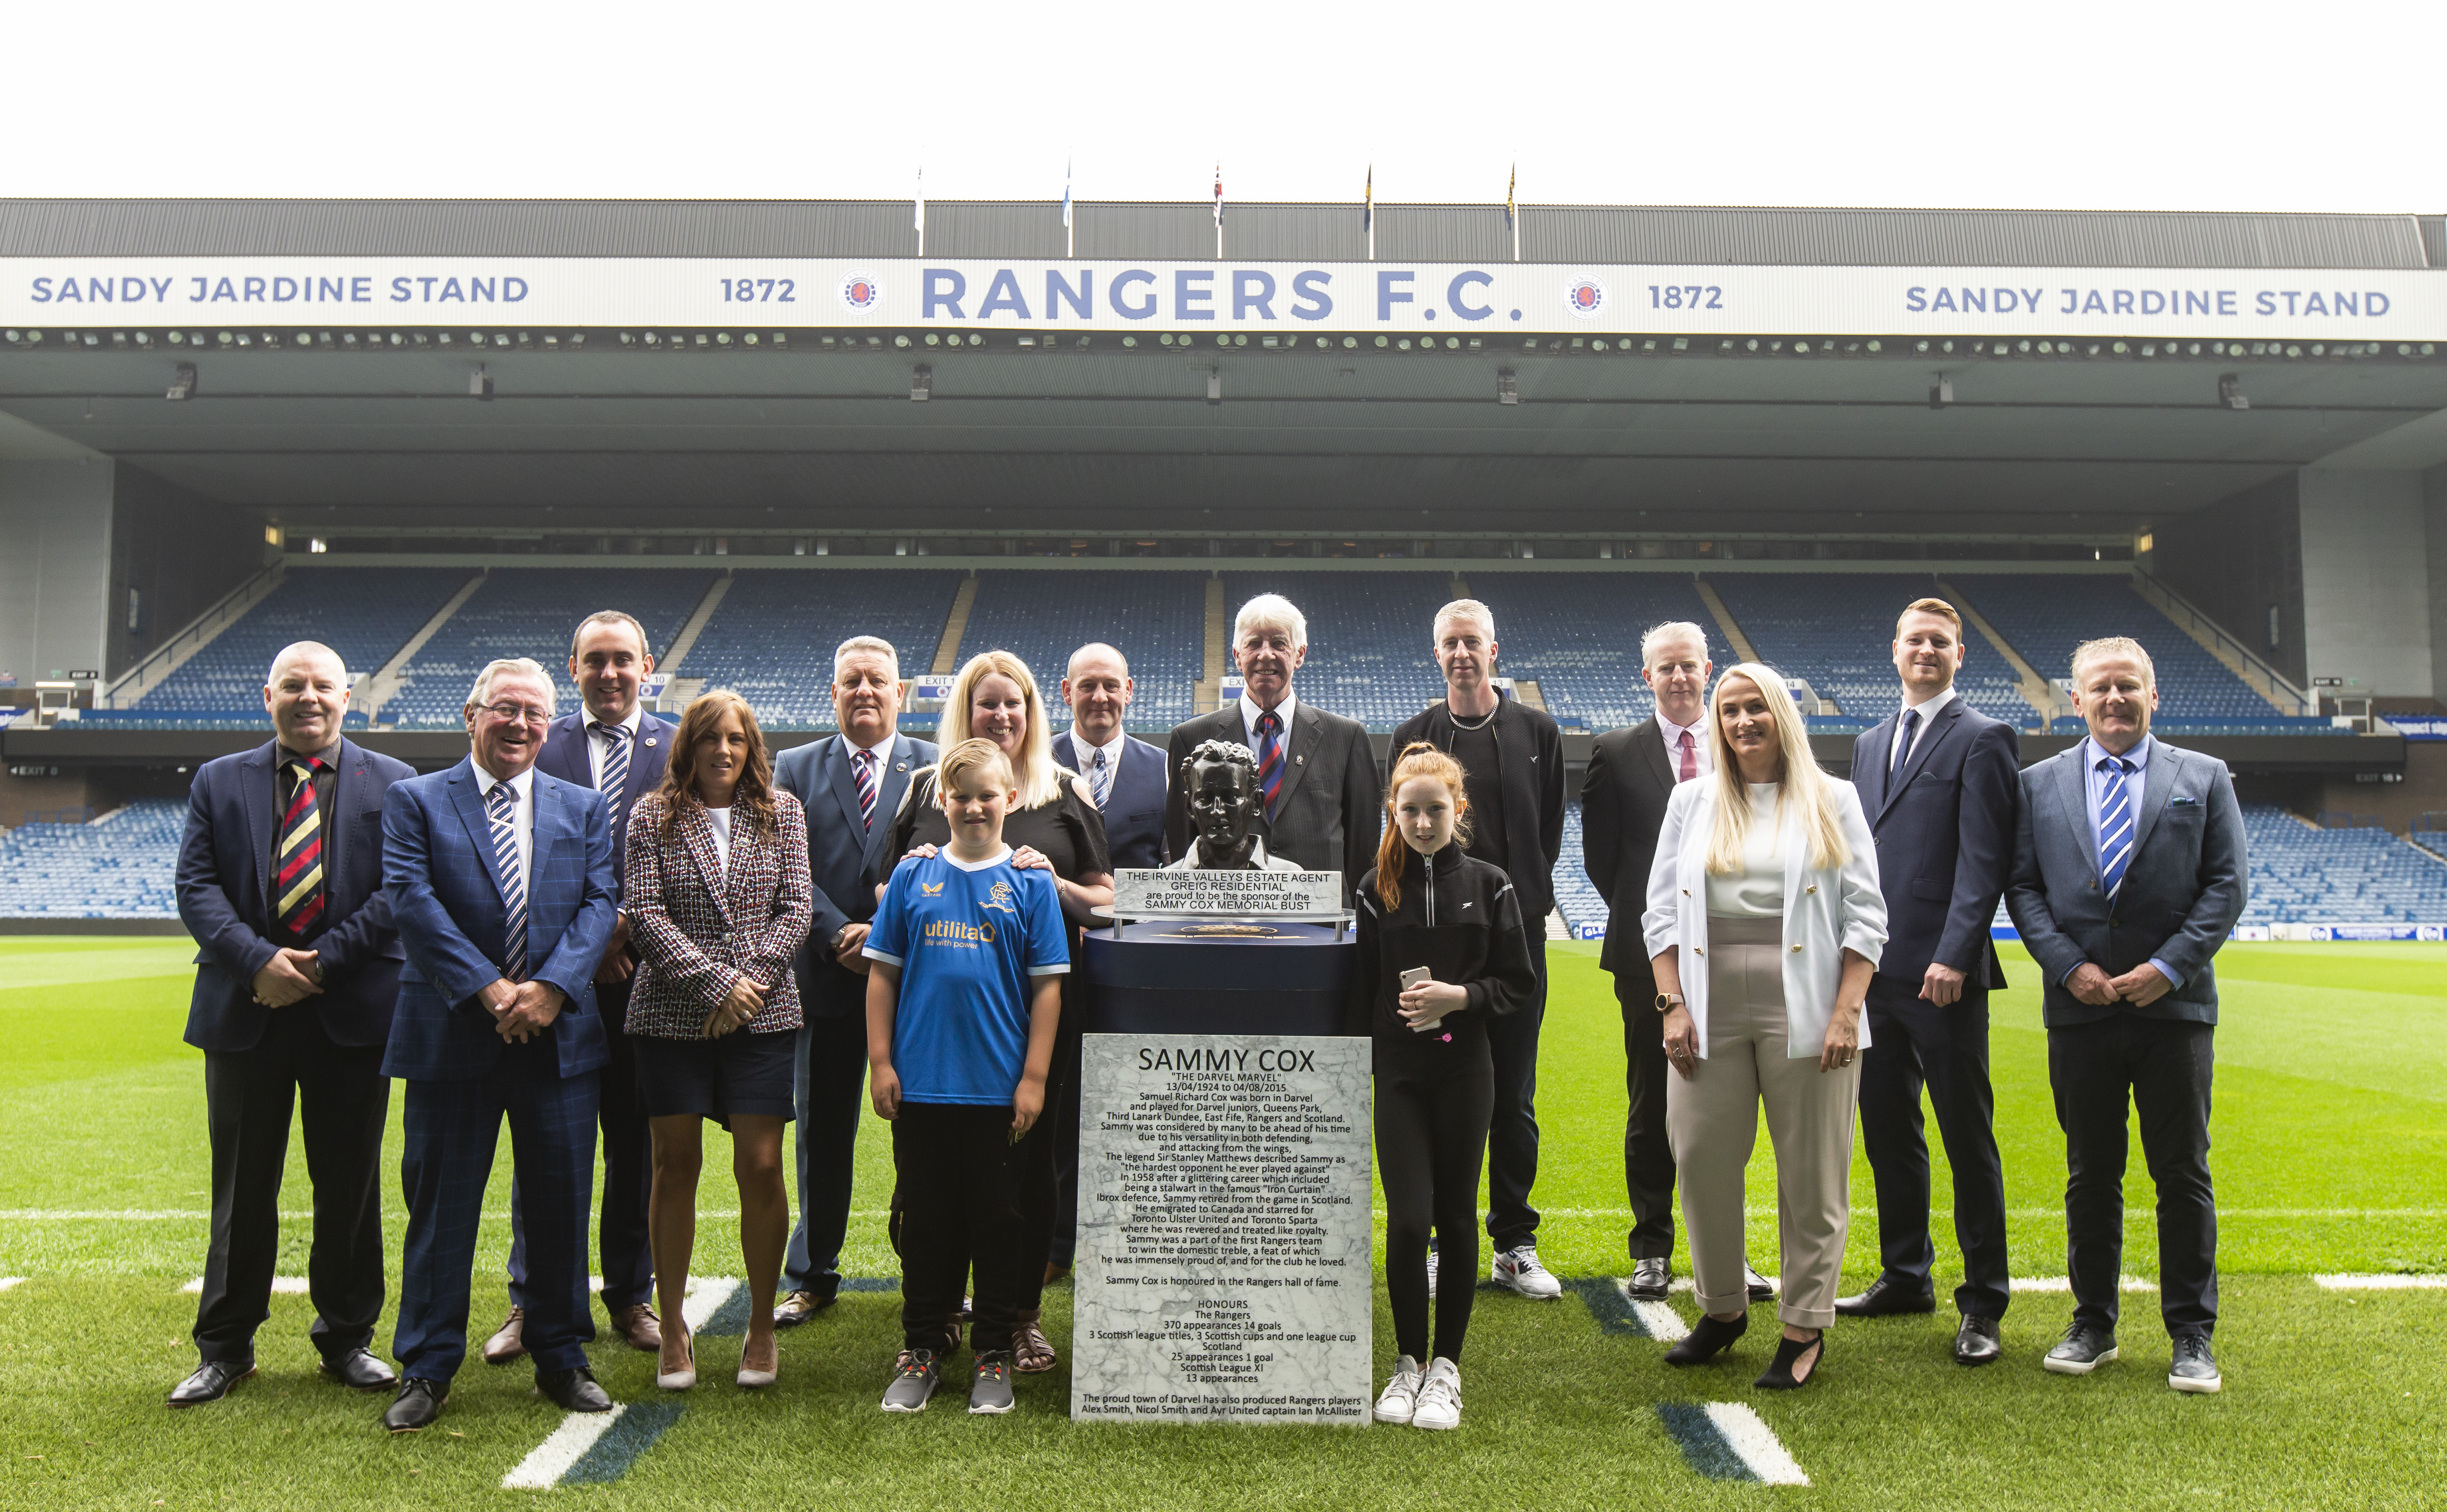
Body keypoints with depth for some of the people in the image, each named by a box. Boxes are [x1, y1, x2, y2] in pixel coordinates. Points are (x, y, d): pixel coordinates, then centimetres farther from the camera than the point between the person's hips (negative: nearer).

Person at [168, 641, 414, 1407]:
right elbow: (196, 887, 1)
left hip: (352, 1011, -1)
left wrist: (322, 963, -13)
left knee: (350, 1185, 7)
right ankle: (225, 1348, 23)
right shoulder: (218, 782, 9)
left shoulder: (392, 783, 4)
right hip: (245, 1011, 1)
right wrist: (258, 961, -15)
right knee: (242, 1185, 10)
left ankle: (347, 1339, 22)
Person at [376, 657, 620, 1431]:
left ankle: (561, 1359, 23)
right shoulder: (414, 801, 4)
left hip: (559, 1037, 2)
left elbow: (599, 904, 2)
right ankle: (427, 1370, 19)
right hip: (451, 1035, -2)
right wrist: (489, 988, -16)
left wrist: (550, 985, -14)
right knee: (440, 1202, 6)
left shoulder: (584, 809, 11)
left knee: (562, 1200, 9)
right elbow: (413, 901, -7)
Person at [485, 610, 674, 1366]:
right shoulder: (539, 746, 6)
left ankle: (631, 1294, 21)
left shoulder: (681, 749, 5)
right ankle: (530, 1301, 16)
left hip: (645, 969, 0)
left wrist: (625, 927, -11)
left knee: (638, 1140, 8)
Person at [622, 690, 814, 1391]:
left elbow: (796, 910, 3)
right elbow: (645, 913, -4)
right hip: (673, 1013, 0)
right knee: (676, 1166, 3)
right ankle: (674, 1330, 16)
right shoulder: (654, 815, 5)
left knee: (761, 1168, -1)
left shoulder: (782, 813, 8)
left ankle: (762, 1327, 14)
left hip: (762, 1015, 1)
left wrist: (750, 981, -9)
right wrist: (715, 983, -12)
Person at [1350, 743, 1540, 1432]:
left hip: (1465, 1068, 0)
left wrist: (1458, 997, -13)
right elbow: (1359, 989, 6)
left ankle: (1447, 1366, 19)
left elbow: (1521, 986, 3)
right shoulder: (1377, 888, 3)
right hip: (1397, 1070, 0)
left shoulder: (1489, 885, 1)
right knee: (1408, 1219, -5)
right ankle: (1408, 1361, 13)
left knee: (1456, 1216, 6)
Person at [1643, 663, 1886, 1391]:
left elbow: (1865, 915, 2)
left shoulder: (1832, 800, 6)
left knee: (1811, 1174, 3)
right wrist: (1672, 1004, -1)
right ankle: (1722, 1308, 23)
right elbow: (1662, 911, 9)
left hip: (1804, 1014, -2)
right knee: (1701, 1159, 3)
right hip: (1711, 1010, 2)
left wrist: (1845, 1013, -8)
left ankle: (1805, 1328, 17)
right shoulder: (1692, 801, 12)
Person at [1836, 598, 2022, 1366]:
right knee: (1888, 1130, 13)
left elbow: (1984, 861, -11)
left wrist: (1954, 957, -19)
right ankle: (1905, 1276, 27)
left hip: (1943, 975, -7)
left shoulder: (1984, 740, -3)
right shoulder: (1870, 744, 18)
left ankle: (1983, 1303, 10)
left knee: (1968, 1138, 1)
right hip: (1875, 970, 7)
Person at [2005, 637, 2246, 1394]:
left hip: (2174, 1004, -1)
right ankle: (2093, 1326, 19)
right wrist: (2069, 966, -8)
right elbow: (2023, 888, 5)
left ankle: (2192, 1337, 16)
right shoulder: (2039, 784, 9)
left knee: (2184, 1177, 5)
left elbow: (2228, 885, 1)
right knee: (2091, 1177, 9)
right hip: (2080, 1011, 1)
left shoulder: (2205, 778, 7)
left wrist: (2169, 966, -10)